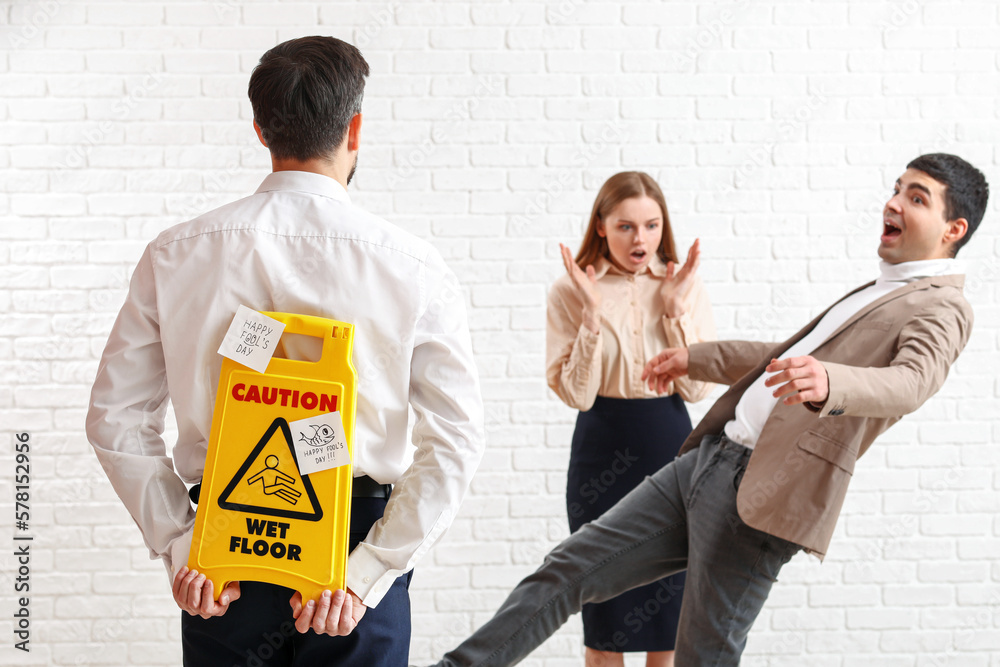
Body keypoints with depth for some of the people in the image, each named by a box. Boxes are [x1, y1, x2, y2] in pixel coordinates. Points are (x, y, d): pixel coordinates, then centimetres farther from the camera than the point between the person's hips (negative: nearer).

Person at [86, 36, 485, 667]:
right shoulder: (412, 266, -7)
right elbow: (457, 439, -11)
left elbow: (116, 419, -1)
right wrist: (367, 573, -10)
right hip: (358, 538, -2)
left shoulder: (173, 256, -1)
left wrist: (179, 545, 0)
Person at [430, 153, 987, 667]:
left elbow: (911, 382, -26)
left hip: (758, 494, -9)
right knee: (566, 571, 6)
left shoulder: (942, 307, -5)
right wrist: (694, 358, 44)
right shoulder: (879, 290, 25)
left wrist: (828, 382, -46)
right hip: (706, 460, 9)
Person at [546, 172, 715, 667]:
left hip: (670, 446, 2)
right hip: (603, 451, -1)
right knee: (605, 607, 5)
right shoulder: (572, 291, -4)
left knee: (670, 604, 7)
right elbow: (576, 395, -9)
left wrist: (676, 310, -12)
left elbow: (697, 388, -4)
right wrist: (592, 312, -16)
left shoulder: (684, 287, 2)